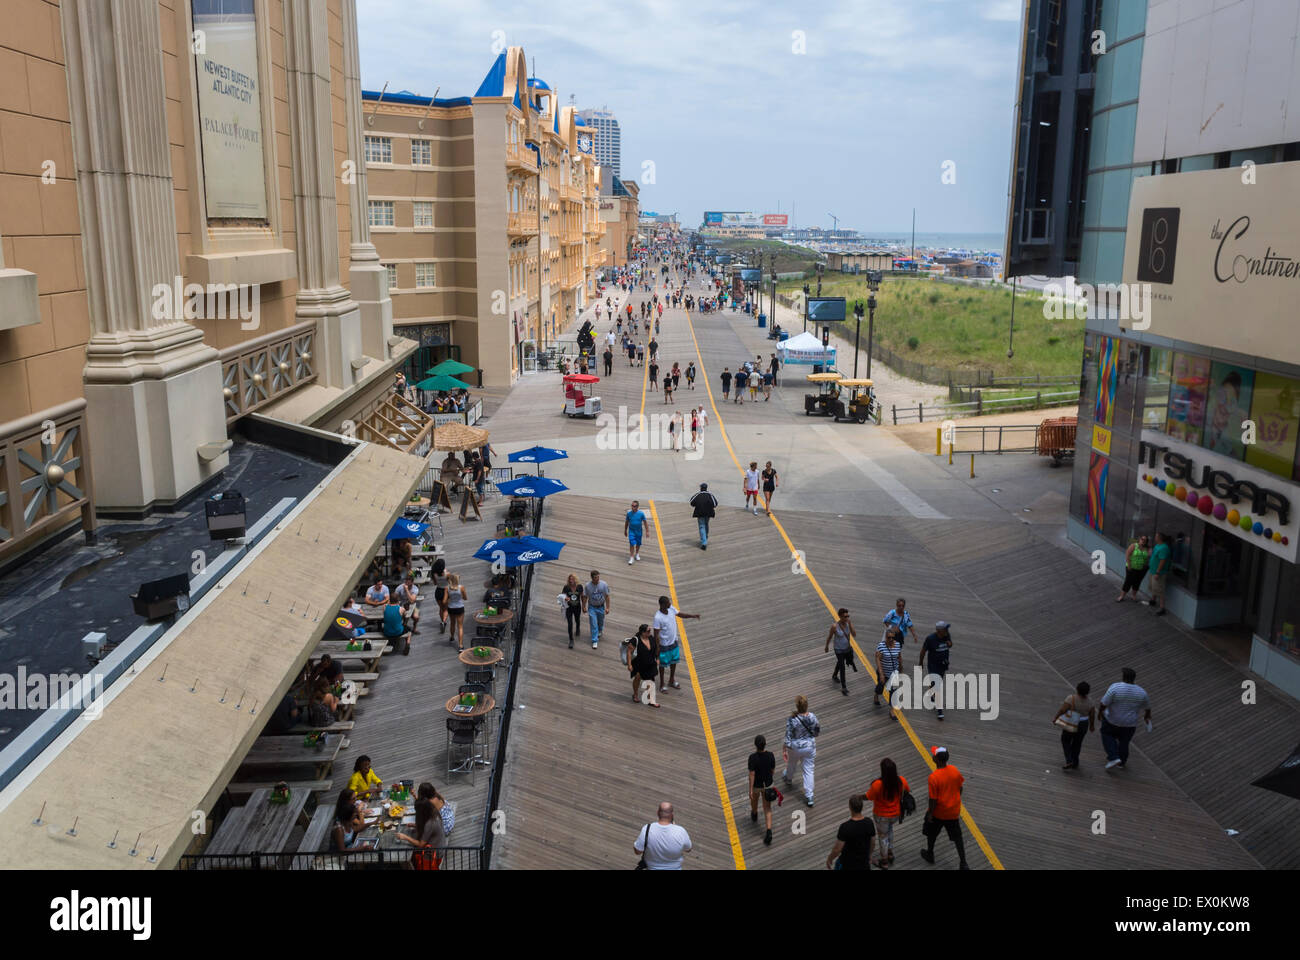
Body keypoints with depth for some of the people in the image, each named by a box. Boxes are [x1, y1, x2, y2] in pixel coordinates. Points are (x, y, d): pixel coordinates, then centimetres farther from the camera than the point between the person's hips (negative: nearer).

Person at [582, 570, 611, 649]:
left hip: (601, 607, 2)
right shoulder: (587, 586, -15)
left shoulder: (604, 585, -13)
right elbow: (585, 597, -3)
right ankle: (594, 641, 4)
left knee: (601, 622, 20)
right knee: (593, 624, -4)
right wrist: (584, 607, 2)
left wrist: (607, 607, -6)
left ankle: (599, 632, 52)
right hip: (592, 607, -2)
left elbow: (607, 596, -6)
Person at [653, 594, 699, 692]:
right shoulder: (658, 617, -29)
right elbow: (656, 634, -23)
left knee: (674, 661, 22)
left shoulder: (671, 609, -10)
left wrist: (692, 615, -11)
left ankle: (671, 681, 43)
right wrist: (657, 649, -19)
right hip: (664, 645, -7)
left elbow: (681, 615, 7)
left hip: (674, 642, 7)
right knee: (663, 664, 12)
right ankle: (661, 685, 30)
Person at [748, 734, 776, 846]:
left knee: (754, 798, 32)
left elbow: (751, 775, -26)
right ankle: (769, 832, 1)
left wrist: (750, 790, -16)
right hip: (768, 784, 1)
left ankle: (754, 815, 61)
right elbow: (773, 771, -7)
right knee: (767, 808, 13)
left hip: (756, 784, -1)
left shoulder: (752, 757, -32)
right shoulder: (770, 755, -22)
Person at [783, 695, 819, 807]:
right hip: (810, 746, 2)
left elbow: (788, 737, -19)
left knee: (791, 764, 29)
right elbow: (818, 732, -2)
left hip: (795, 747, -2)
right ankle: (809, 797, 16)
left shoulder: (792, 720, -28)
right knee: (808, 770, 14)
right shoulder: (813, 717, -17)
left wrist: (785, 750, -7)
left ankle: (788, 779, 59)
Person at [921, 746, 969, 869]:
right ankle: (963, 863, 19)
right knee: (957, 836, 16)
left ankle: (930, 854, 42)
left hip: (938, 812, -4)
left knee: (931, 833, 23)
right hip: (954, 811, 4)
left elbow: (933, 799, -22)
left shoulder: (933, 777, -30)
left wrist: (930, 814, -8)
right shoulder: (955, 770, -14)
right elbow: (960, 788, 1)